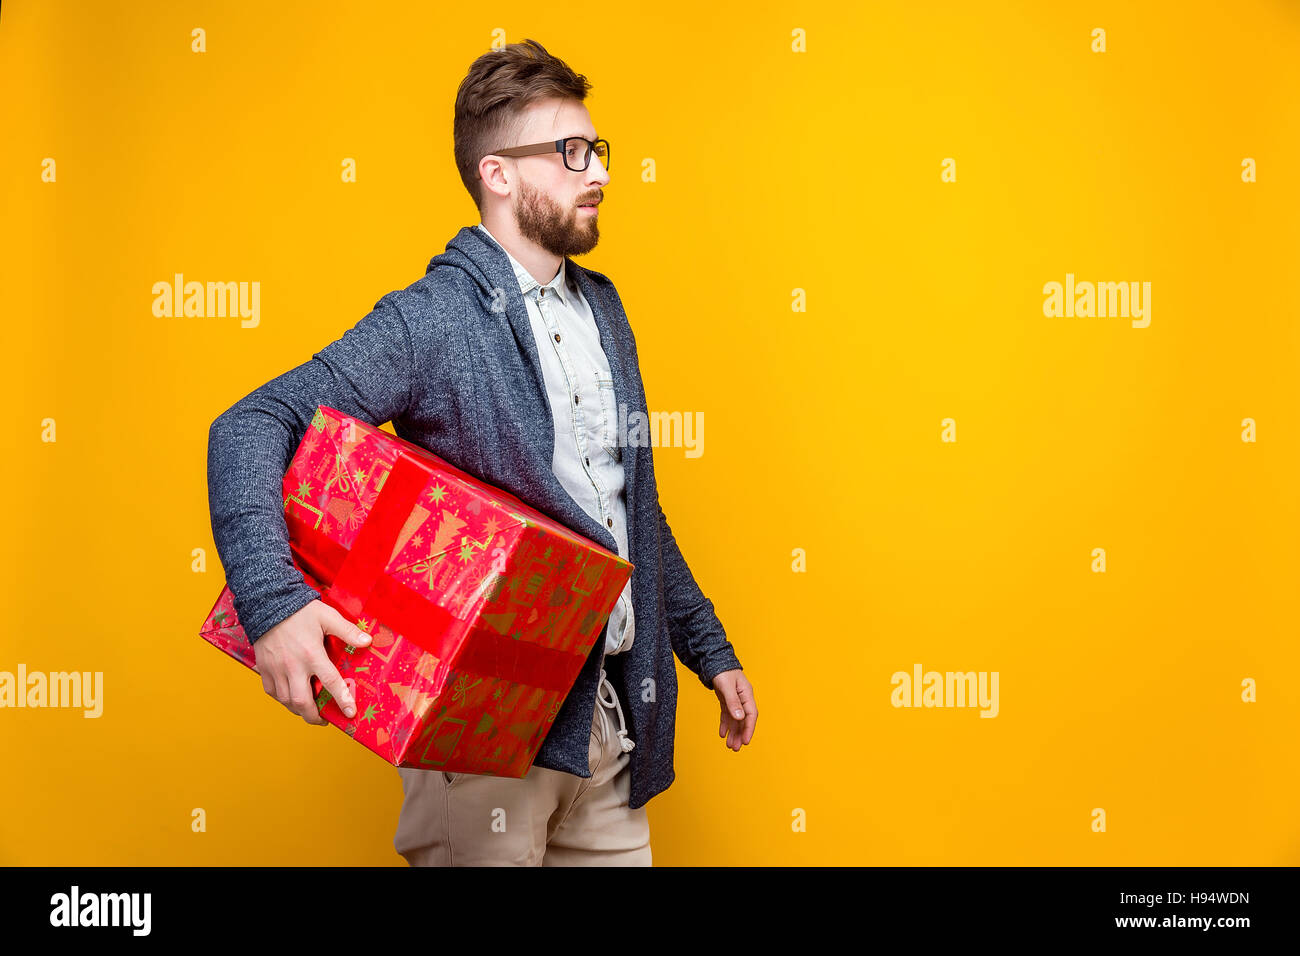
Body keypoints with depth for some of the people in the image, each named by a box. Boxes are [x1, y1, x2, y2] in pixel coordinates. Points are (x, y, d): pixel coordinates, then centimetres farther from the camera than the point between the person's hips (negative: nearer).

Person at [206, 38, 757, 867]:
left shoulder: (602, 307, 11)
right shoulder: (429, 320, -12)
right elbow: (251, 428, -19)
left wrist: (709, 649, 18)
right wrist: (275, 601, -34)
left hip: (614, 709, 7)